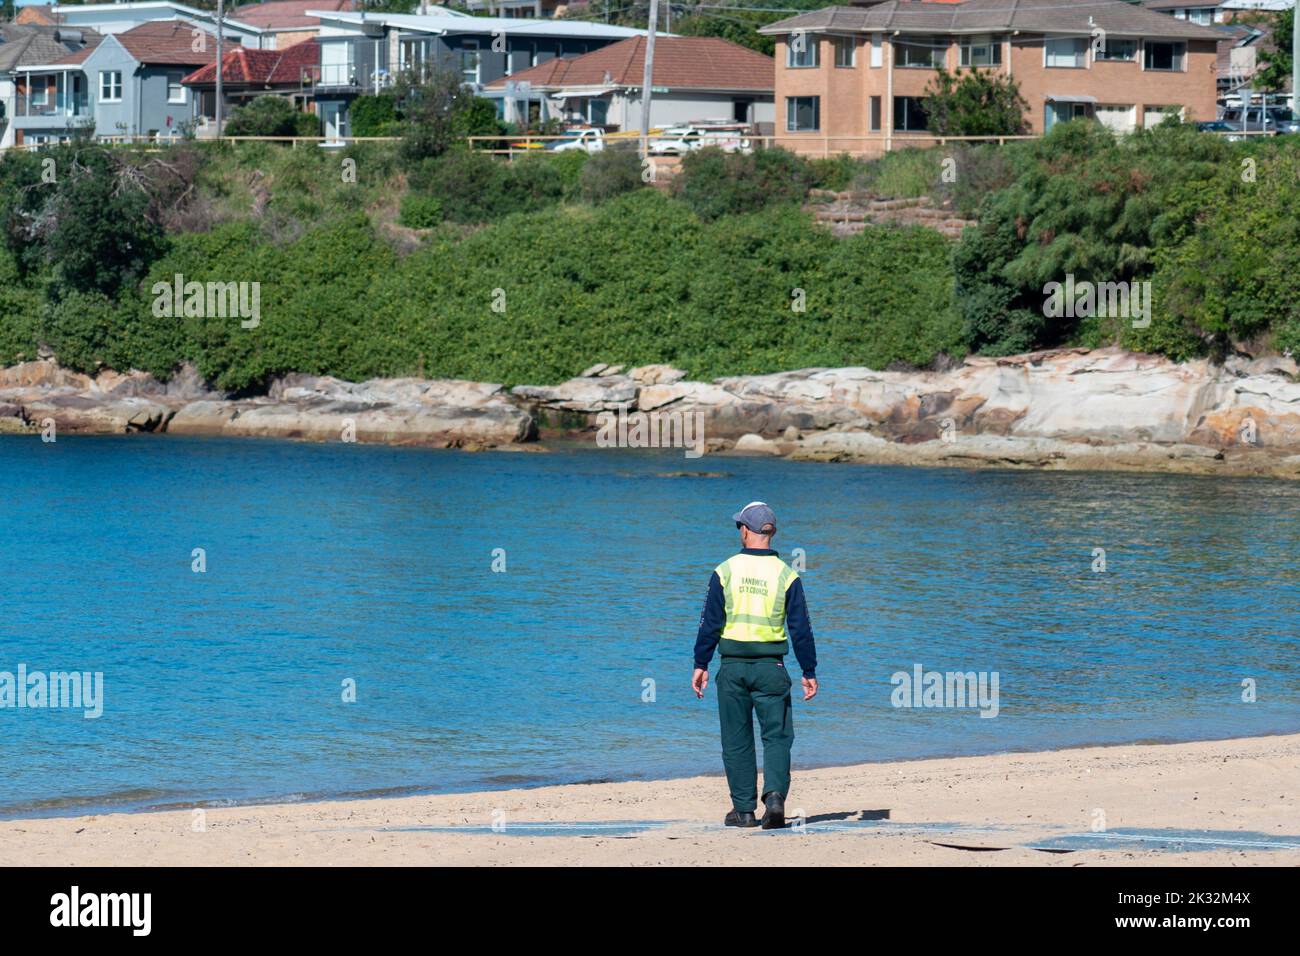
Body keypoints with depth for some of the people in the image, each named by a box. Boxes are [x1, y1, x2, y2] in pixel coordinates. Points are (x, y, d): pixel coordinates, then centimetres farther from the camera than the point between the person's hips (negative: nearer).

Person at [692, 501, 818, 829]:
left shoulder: (725, 571, -2)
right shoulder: (786, 575, -1)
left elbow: (710, 623, -2)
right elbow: (801, 628, 0)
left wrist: (701, 664, 6)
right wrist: (809, 672, 6)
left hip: (733, 667, 0)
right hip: (771, 667, 0)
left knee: (737, 741, 8)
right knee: (776, 737, 3)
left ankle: (743, 809, 10)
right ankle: (775, 795, -19)